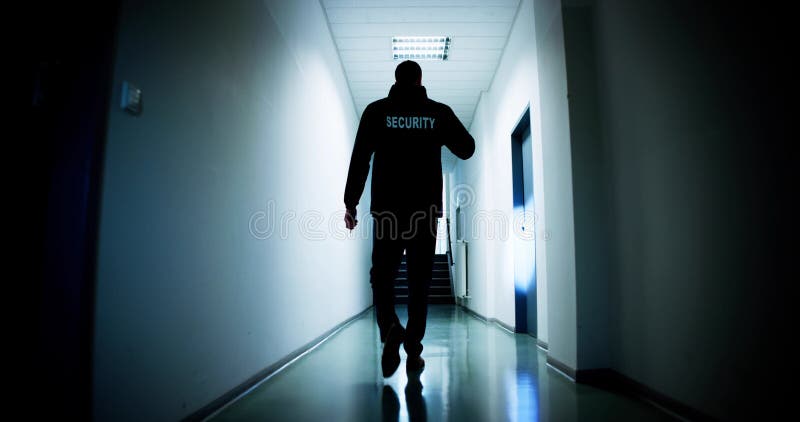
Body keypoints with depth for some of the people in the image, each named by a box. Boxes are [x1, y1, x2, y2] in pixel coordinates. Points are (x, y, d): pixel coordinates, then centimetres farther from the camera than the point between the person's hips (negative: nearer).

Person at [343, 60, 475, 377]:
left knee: (382, 274, 9)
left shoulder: (377, 110, 4)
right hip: (426, 208, 1)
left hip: (387, 208, -1)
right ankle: (413, 351, 7)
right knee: (419, 280, 7)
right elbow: (467, 149, 13)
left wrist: (350, 203, 2)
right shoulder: (439, 112, 6)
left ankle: (390, 326, -17)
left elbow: (359, 159, -1)